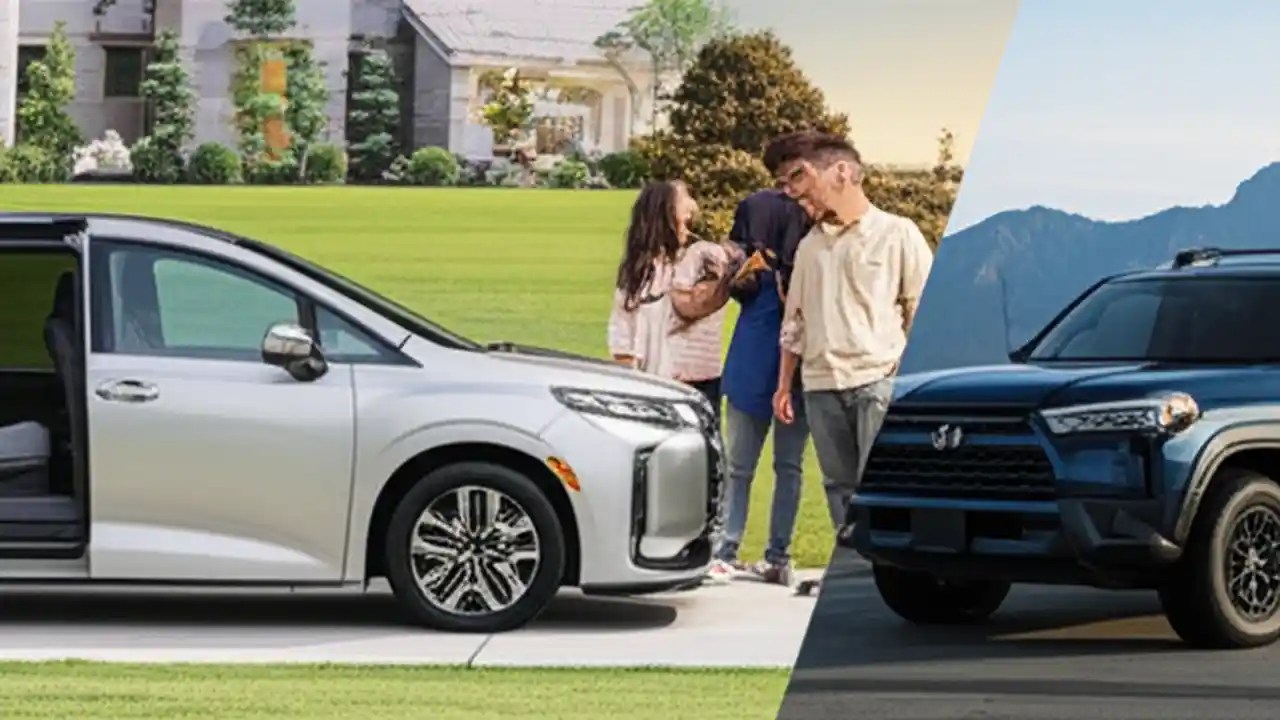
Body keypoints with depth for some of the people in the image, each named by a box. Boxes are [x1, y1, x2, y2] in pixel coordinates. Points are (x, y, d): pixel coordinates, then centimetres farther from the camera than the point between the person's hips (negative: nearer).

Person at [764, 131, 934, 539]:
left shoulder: (896, 234, 1)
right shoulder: (810, 245, 18)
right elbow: (794, 322, 23)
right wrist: (784, 385, 18)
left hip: (879, 379, -6)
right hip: (821, 386, 6)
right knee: (840, 490, 7)